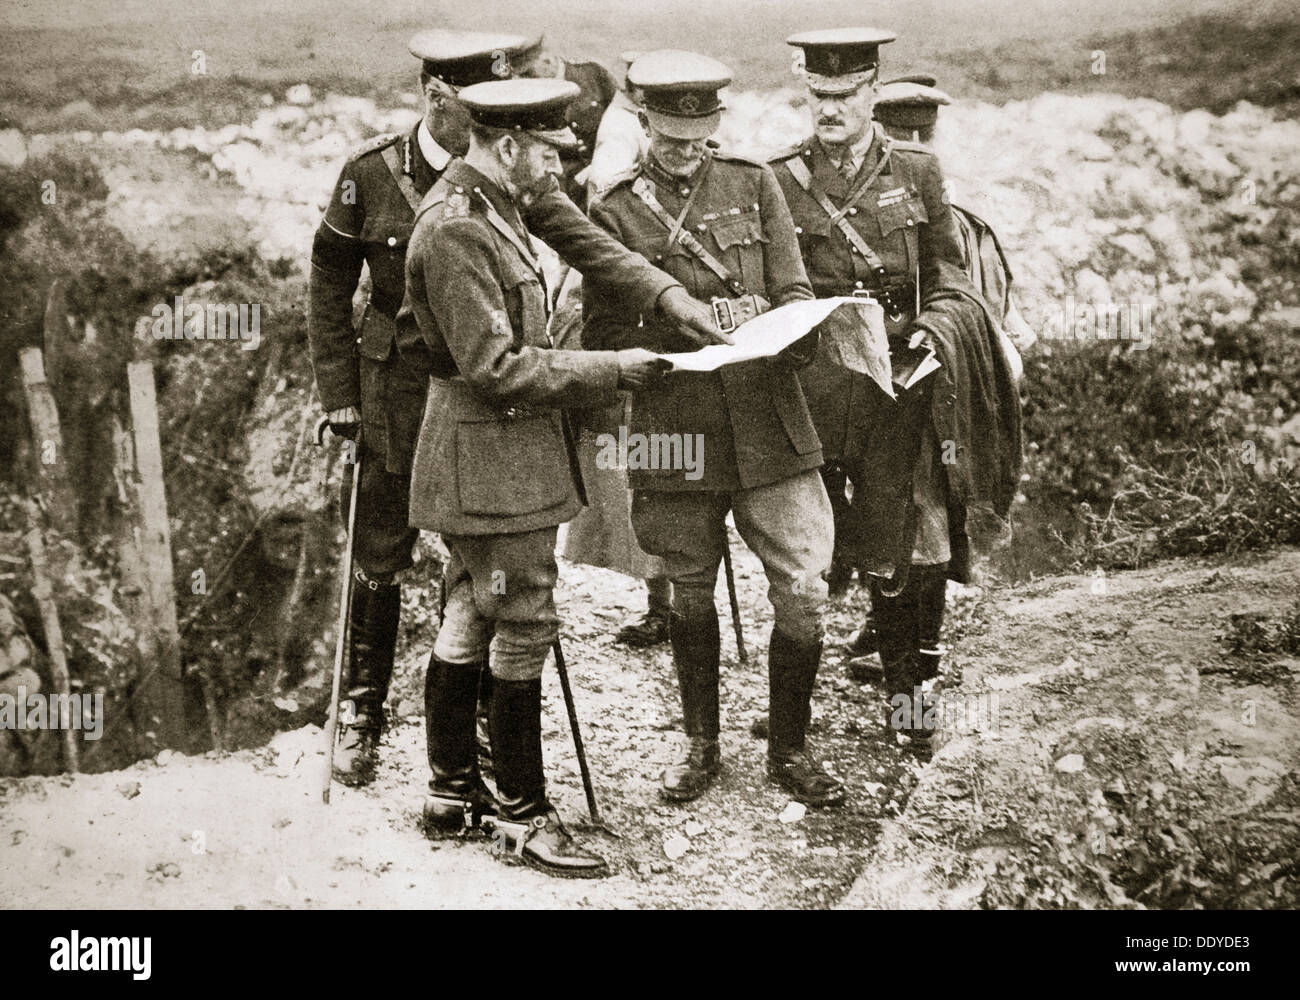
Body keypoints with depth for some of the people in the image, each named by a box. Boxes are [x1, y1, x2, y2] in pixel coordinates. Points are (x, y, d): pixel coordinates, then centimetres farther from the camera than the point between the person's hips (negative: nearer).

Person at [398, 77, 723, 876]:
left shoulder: (494, 202, 9)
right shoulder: (456, 229, -22)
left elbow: (587, 242, 13)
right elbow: (497, 369, -24)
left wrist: (668, 297, -2)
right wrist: (611, 370, -17)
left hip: (482, 454, 10)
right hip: (493, 458, -10)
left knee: (470, 622, 17)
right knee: (523, 630, -2)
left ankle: (453, 795, 29)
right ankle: (525, 814, 10)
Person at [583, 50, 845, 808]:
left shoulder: (755, 185, 9)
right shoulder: (617, 214, 3)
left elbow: (795, 294, 6)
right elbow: (605, 336, 0)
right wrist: (695, 329, -15)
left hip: (769, 420, 1)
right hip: (675, 427, -1)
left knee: (805, 588, -3)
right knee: (691, 592, 11)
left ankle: (790, 749, 16)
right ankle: (702, 745, 31)